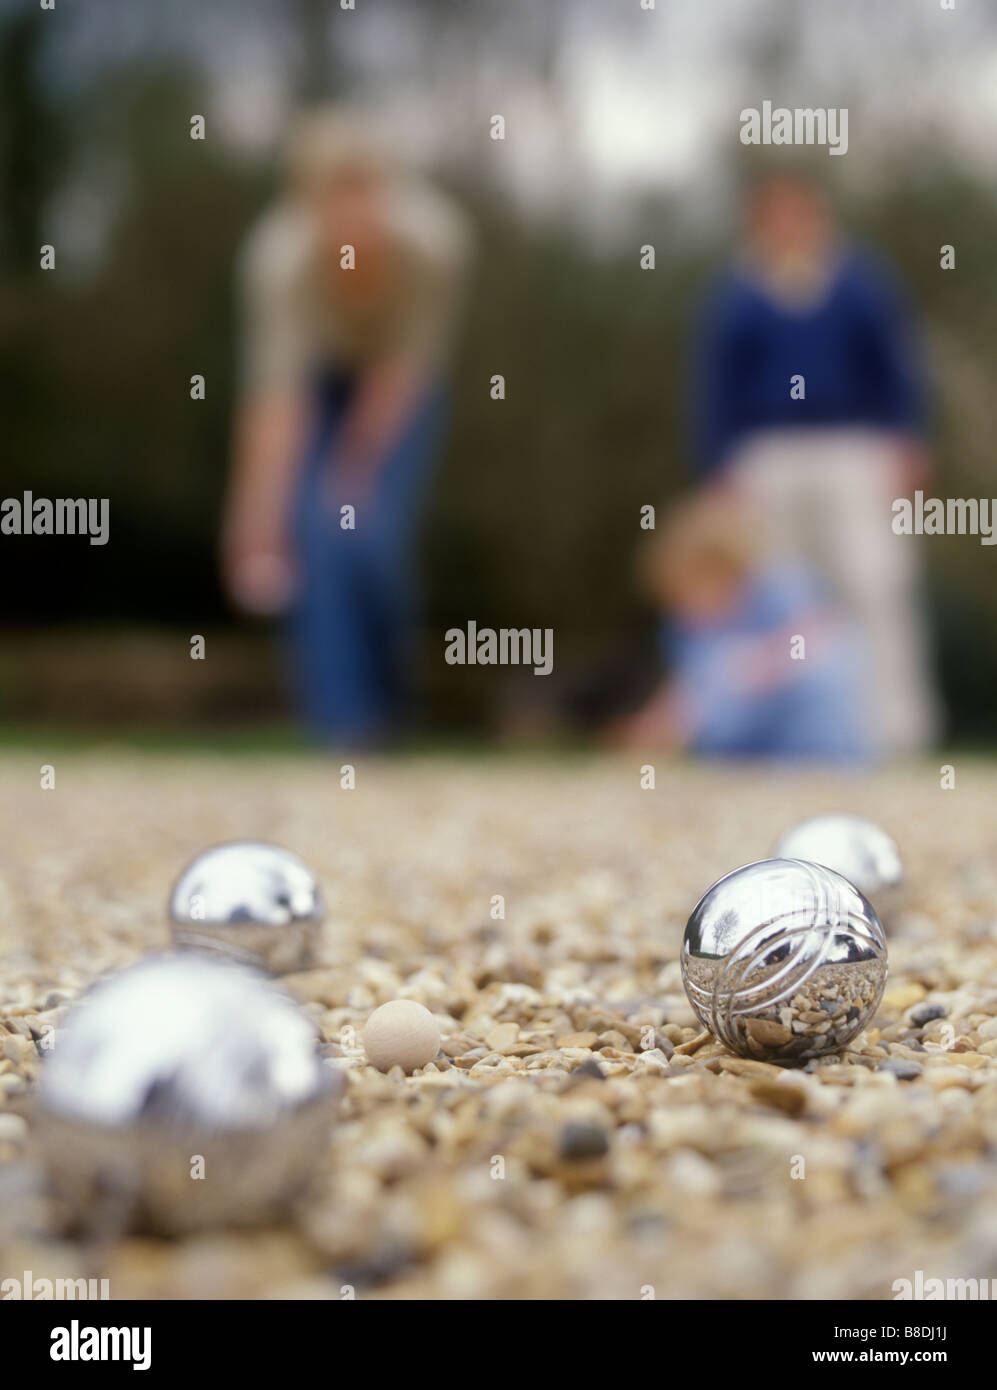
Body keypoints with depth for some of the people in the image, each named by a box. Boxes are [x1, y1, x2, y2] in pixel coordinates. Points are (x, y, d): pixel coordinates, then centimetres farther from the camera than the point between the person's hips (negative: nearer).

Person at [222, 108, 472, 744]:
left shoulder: (433, 236, -33)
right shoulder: (281, 255, -35)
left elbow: (407, 365, -22)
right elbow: (276, 401, -39)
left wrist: (357, 468, -20)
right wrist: (259, 531, -44)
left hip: (398, 385, 0)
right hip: (317, 374, 0)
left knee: (376, 535, -15)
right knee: (317, 533, -18)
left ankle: (389, 710, 10)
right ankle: (344, 723, -7)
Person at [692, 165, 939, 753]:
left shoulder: (864, 280, 8)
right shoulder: (734, 297, 9)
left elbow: (901, 366, 7)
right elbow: (715, 389, 8)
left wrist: (909, 445, -2)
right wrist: (721, 472, 1)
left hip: (858, 449, -1)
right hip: (768, 456, 1)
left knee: (878, 581, -14)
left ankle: (899, 722, -12)